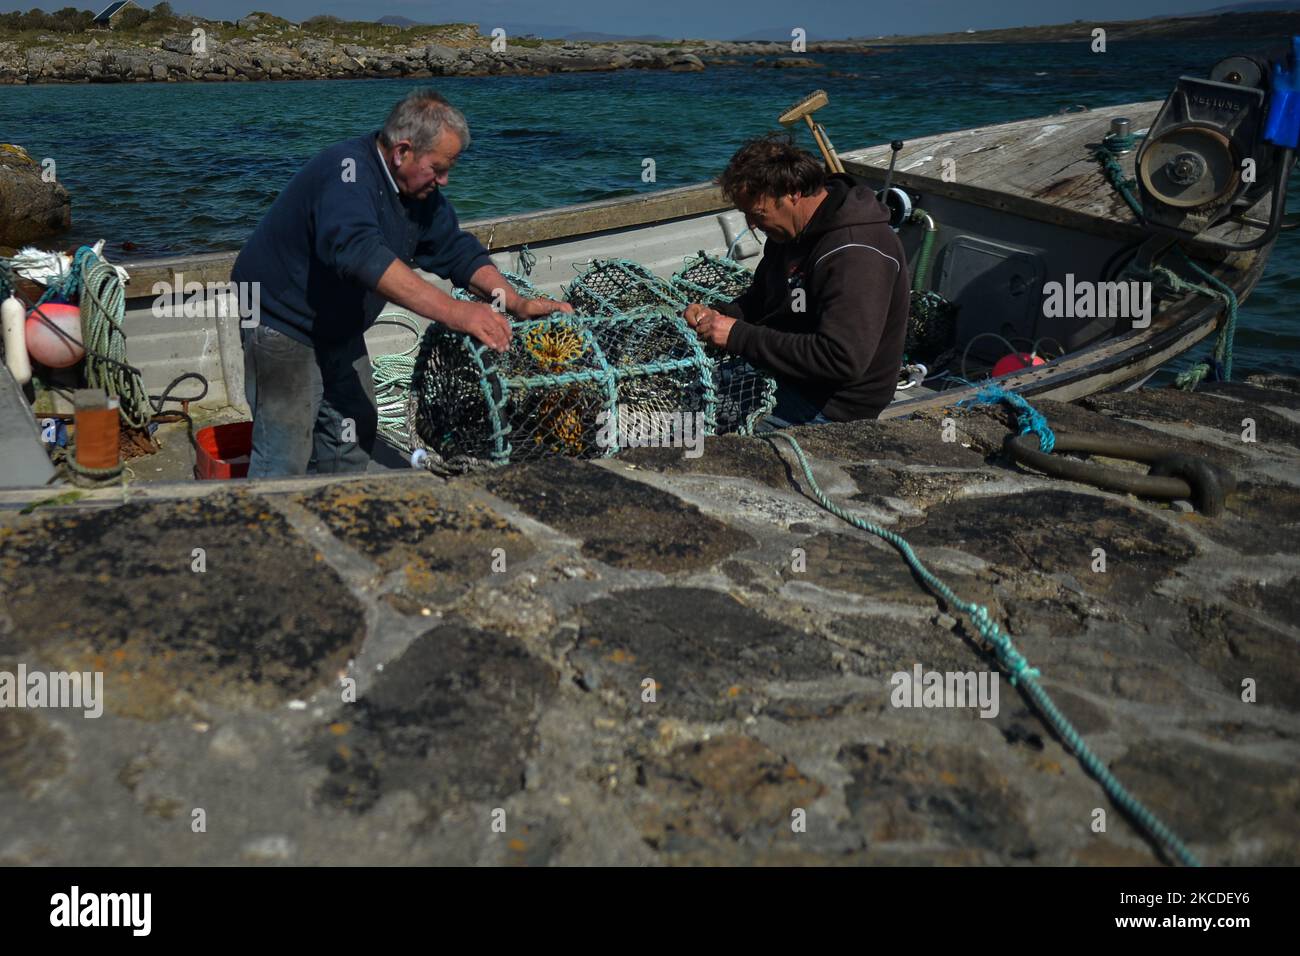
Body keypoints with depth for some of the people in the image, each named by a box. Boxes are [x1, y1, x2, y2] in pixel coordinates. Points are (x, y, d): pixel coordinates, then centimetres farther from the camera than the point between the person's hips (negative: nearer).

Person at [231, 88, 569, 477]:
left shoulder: (419, 188, 0)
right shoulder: (348, 170, -28)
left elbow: (457, 251, 6)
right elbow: (359, 252, -45)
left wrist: (519, 305, -10)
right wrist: (453, 311, -52)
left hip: (340, 330, 9)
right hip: (284, 324, -9)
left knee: (352, 440, 13)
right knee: (286, 458, -9)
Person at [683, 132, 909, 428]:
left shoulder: (856, 254, -28)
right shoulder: (792, 229, 3)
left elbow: (842, 360, -34)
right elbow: (759, 299, 19)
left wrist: (739, 336, -30)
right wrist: (718, 315, -4)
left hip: (829, 406, -9)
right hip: (781, 375, 9)